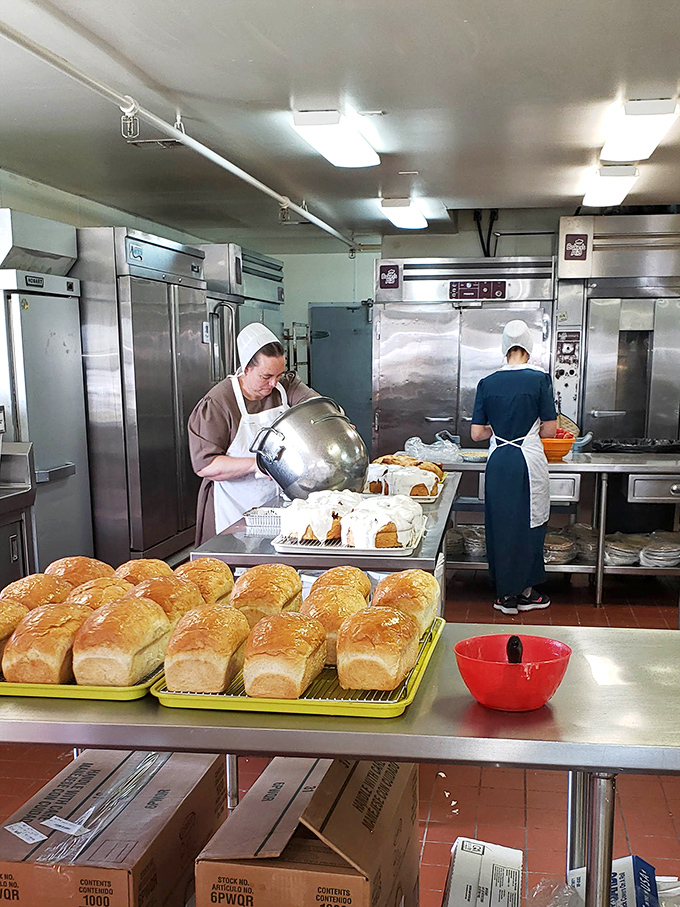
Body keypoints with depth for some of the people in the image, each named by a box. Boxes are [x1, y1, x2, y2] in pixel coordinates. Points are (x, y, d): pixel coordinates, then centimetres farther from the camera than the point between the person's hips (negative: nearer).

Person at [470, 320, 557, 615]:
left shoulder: (487, 383, 2)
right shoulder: (539, 378, -6)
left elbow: (477, 433, 3)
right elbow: (549, 429, -5)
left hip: (498, 461, 3)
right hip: (529, 459, -3)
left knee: (499, 524, 11)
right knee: (529, 524, 9)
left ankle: (505, 593, 18)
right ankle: (525, 592, 19)